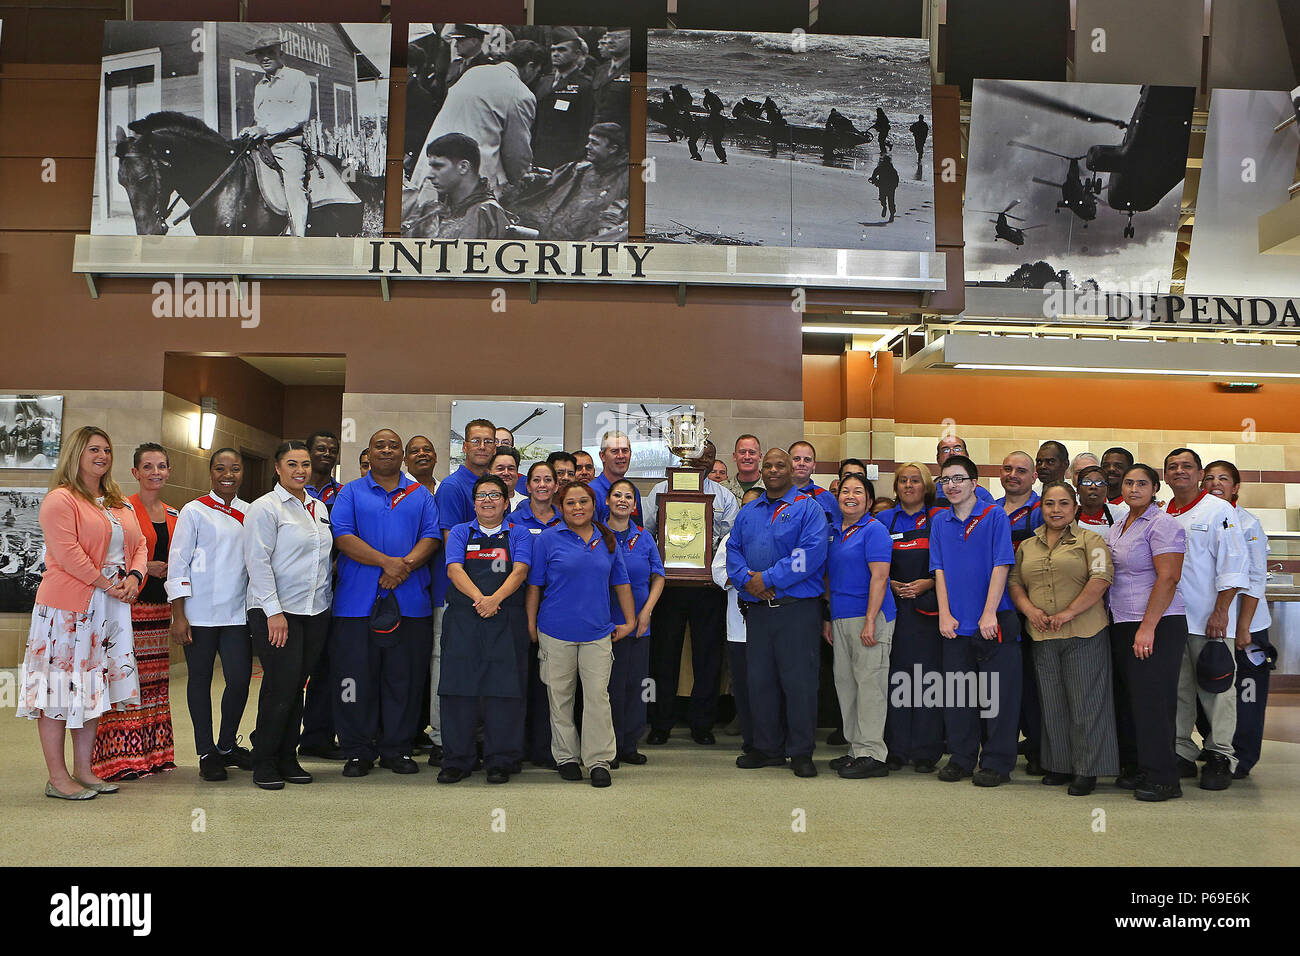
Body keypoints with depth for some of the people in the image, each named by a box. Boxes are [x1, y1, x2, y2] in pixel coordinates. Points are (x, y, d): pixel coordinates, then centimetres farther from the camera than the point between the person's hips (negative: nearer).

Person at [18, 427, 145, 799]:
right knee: (59, 688, -2)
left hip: (110, 610, 8)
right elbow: (67, 552, -17)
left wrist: (133, 577, -4)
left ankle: (83, 770, 21)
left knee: (93, 688, 12)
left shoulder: (120, 504, 17)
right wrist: (107, 584, -15)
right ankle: (58, 778, 6)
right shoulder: (60, 500, -8)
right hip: (68, 607, -8)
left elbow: (139, 545, 14)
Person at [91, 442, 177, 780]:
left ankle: (153, 752, 18)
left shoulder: (173, 516, 14)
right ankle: (120, 758, 0)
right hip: (129, 603, -6)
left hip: (160, 606, 7)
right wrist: (143, 567, -16)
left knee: (156, 680, 10)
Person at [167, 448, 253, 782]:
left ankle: (227, 745, 19)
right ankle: (206, 753, 18)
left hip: (237, 613, 3)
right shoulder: (194, 511, -1)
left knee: (240, 679, -3)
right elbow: (178, 563, -3)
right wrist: (178, 616, -7)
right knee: (200, 679, 6)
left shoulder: (249, 512, 11)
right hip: (199, 613, -3)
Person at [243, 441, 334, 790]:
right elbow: (257, 562, -10)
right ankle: (264, 762, 8)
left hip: (316, 611, 6)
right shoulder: (265, 508, -5)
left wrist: (327, 600, 12)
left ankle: (287, 758, 19)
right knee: (280, 687, -6)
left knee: (297, 687, 8)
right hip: (275, 612, -6)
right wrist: (274, 611, -15)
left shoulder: (319, 508, 15)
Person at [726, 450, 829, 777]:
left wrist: (768, 578, -16)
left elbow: (811, 553, -14)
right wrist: (747, 580, -9)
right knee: (760, 679, 9)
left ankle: (801, 752, 8)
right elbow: (733, 550, 11)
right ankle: (767, 748, 20)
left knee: (798, 680, -3)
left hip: (797, 607, -5)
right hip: (757, 608, 5)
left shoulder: (808, 509, -1)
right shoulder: (748, 512, 17)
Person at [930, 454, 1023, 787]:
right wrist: (944, 615, -2)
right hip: (956, 625, 4)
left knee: (997, 695, 1)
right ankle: (961, 759, 20)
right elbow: (939, 570, 8)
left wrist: (989, 614, -14)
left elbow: (1001, 566, -8)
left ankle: (996, 763, 13)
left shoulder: (995, 516, -2)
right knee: (956, 695, 8)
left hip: (993, 623, -4)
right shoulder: (940, 521, 10)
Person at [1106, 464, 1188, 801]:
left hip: (1157, 625, -8)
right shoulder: (1117, 526, 16)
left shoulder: (1162, 524, -9)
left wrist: (1147, 627, -21)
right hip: (1120, 626, 8)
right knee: (1126, 699, 10)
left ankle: (1162, 779, 3)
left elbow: (1168, 578, -17)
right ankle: (1133, 768, 21)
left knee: (1152, 702, -5)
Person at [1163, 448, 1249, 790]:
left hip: (1209, 620, -5)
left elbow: (1234, 565, -8)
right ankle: (1181, 753, 17)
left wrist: (1220, 612, -14)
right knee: (1178, 689, 9)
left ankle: (1221, 756, 9)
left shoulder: (1220, 510, -3)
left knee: (1216, 687, -1)